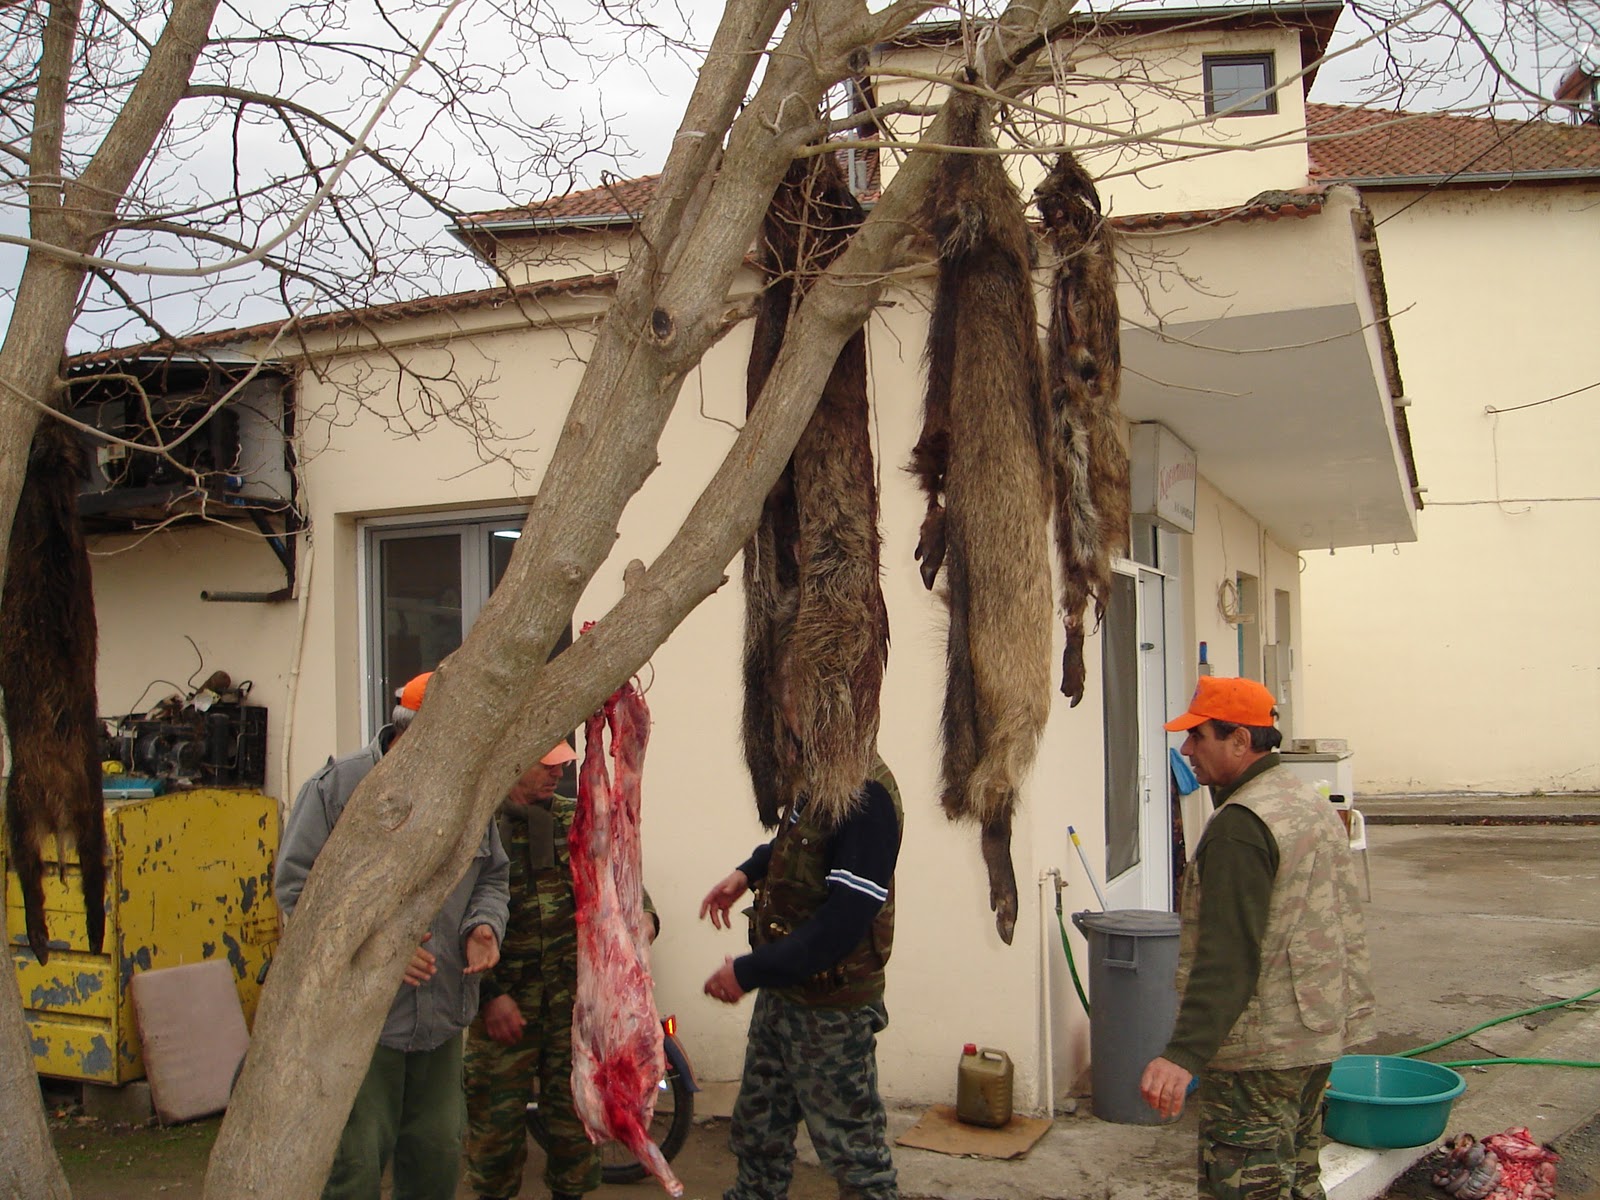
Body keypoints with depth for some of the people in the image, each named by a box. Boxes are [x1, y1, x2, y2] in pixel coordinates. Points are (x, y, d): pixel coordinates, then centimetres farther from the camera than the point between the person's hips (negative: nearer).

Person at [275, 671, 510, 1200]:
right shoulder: (339, 784, -9)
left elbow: (491, 877, 19)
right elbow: (296, 884, -10)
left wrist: (484, 925, -3)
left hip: (443, 1017, 6)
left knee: (439, 1156, 14)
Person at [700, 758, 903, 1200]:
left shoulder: (866, 793, -26)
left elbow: (845, 920, -30)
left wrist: (750, 971, -24)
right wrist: (748, 872, 8)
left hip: (831, 1008, -9)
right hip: (782, 991, 9)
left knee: (852, 1148, 6)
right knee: (758, 1130, 23)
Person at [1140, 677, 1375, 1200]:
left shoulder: (1239, 826, -21)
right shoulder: (1313, 804, 11)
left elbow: (1228, 957, -29)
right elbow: (1347, 925, 19)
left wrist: (1183, 1054, -34)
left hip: (1259, 1055, -10)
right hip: (1321, 1036, 10)